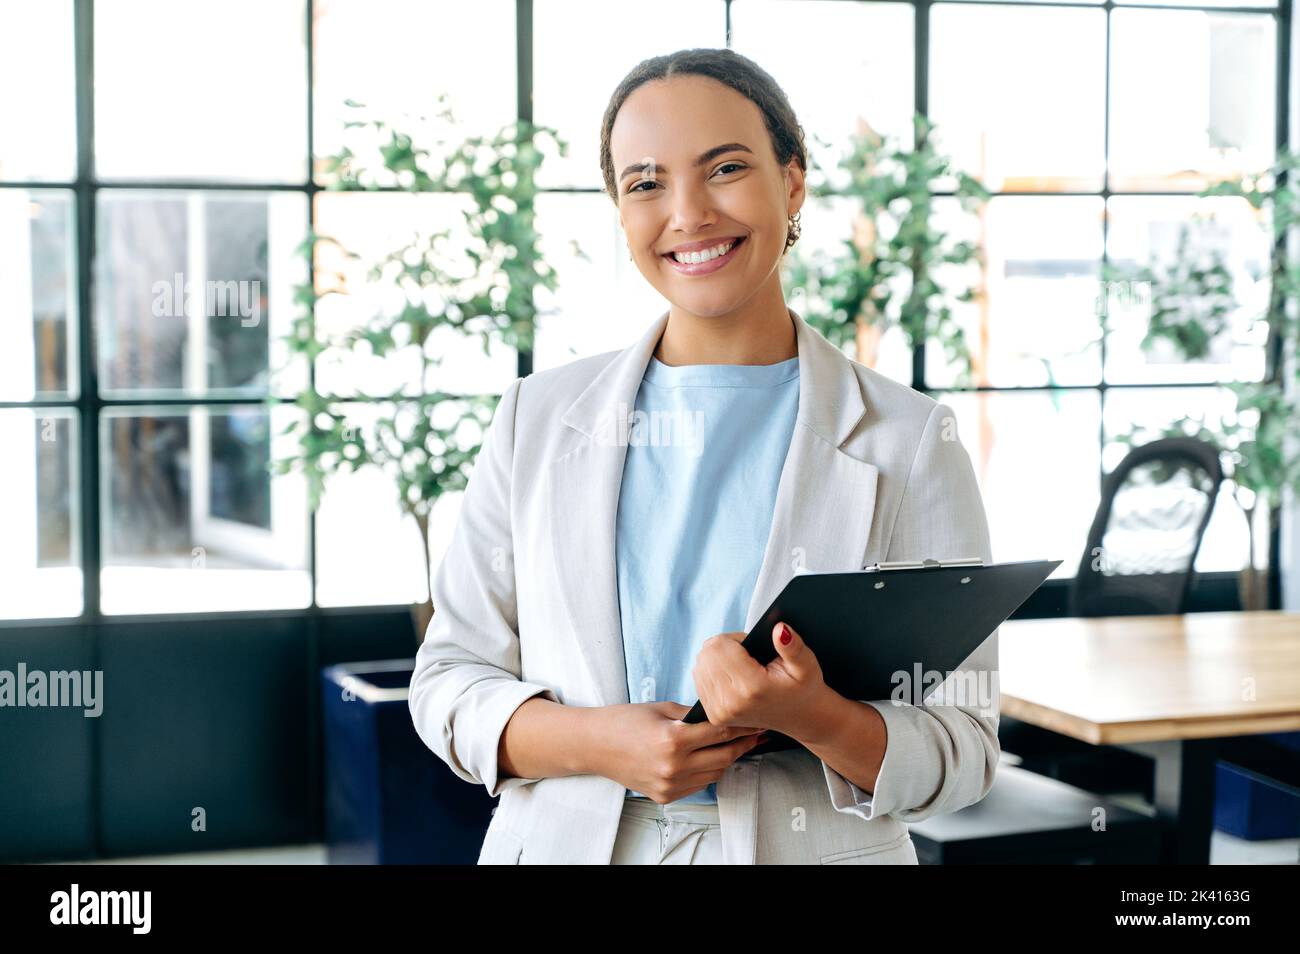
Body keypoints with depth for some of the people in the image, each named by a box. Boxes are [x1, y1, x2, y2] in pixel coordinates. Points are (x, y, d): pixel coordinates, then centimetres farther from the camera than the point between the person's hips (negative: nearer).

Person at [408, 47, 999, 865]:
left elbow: (965, 751, -8)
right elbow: (449, 679, 0)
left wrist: (813, 717, -26)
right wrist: (595, 742, -17)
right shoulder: (538, 419, -1)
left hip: (811, 849, -1)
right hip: (569, 842, 2)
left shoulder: (910, 443, -8)